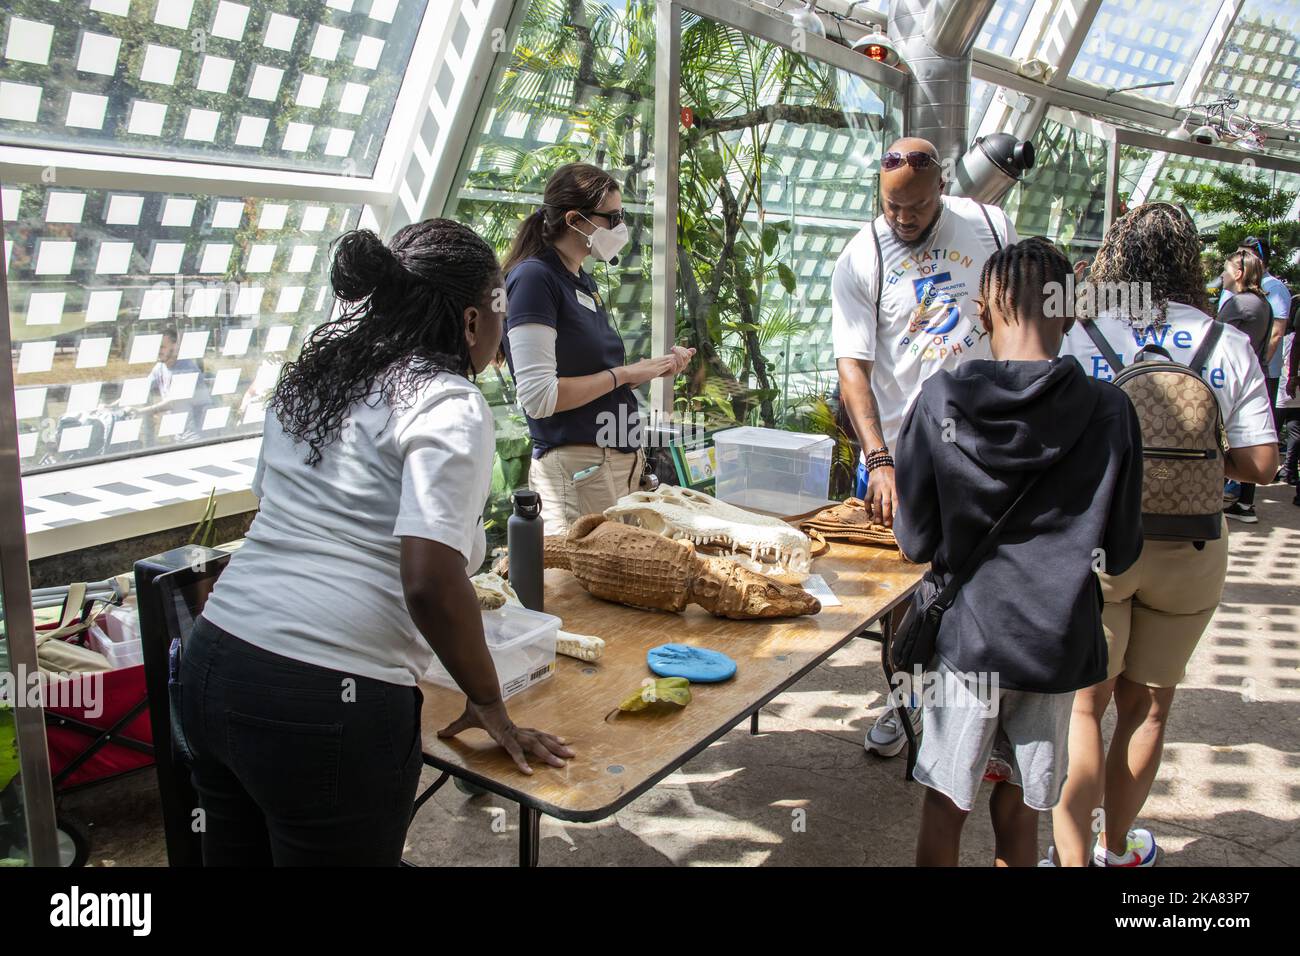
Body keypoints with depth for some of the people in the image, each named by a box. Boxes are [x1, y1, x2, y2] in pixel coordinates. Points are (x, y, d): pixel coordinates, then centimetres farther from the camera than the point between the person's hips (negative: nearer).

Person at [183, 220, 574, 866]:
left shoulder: (309, 378, 11)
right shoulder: (449, 406, -12)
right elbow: (430, 583, -22)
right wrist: (488, 702, -8)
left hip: (215, 655, 8)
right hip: (326, 703, -7)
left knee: (237, 851, 23)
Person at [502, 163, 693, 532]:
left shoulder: (584, 282, 14)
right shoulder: (534, 277, -12)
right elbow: (538, 396, -19)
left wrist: (654, 369, 6)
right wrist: (625, 373, -12)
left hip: (623, 459, 9)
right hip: (575, 469, -9)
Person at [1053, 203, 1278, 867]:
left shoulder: (1078, 334, -7)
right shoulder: (1229, 344, -2)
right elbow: (1259, 464, -4)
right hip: (1189, 552, 2)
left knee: (1082, 704, 11)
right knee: (1146, 706, 18)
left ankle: (1073, 857, 9)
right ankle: (1117, 848, 35)